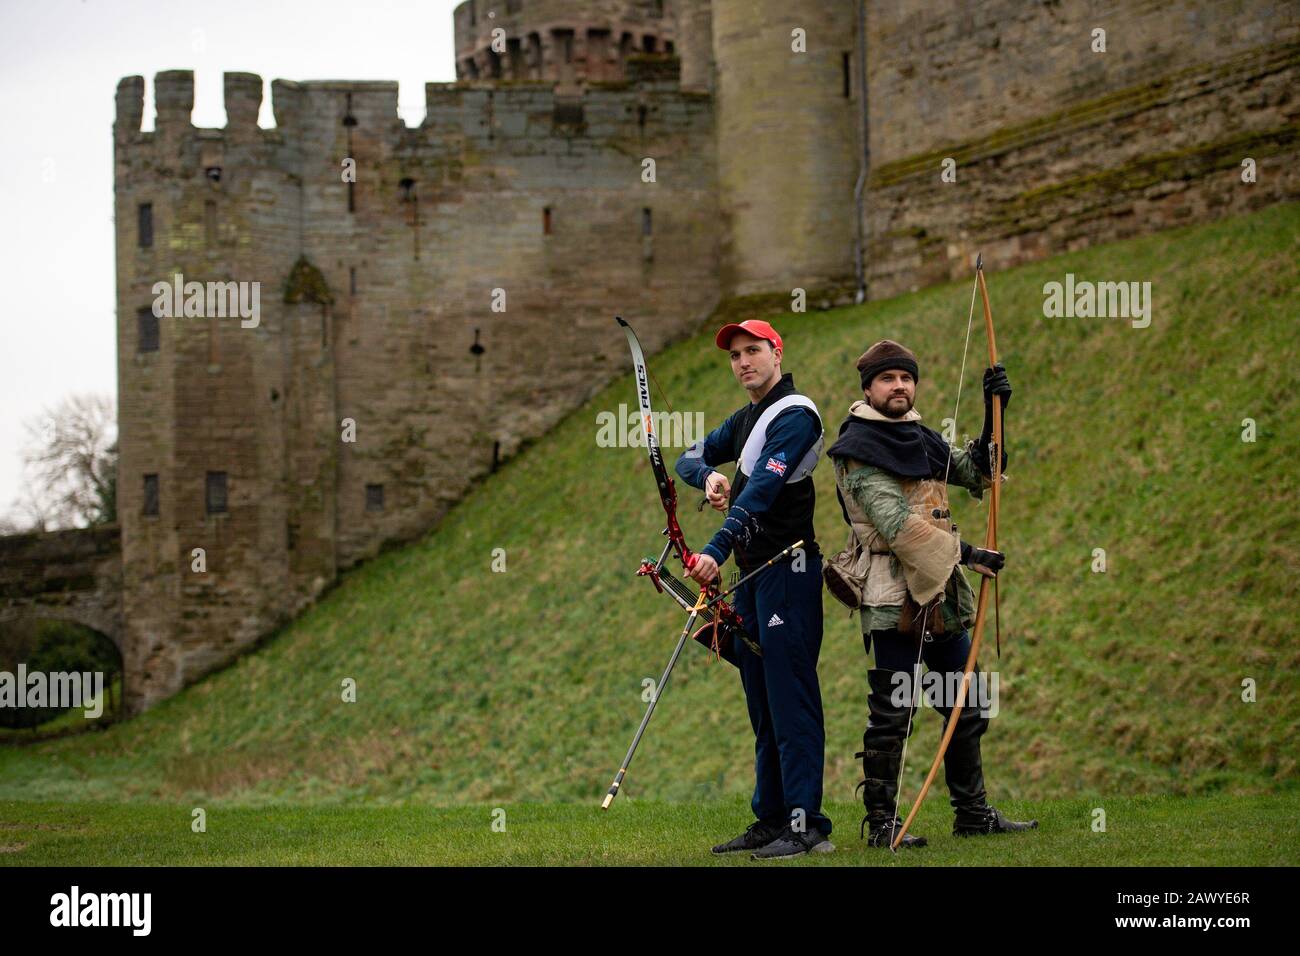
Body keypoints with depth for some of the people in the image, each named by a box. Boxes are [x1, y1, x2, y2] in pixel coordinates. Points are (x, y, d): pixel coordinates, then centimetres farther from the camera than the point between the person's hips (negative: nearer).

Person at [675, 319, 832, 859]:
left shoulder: (794, 415, -12)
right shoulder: (746, 419, 18)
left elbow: (763, 487, -24)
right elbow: (690, 458, 20)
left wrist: (717, 551, -33)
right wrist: (708, 476, -5)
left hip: (787, 568, -10)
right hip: (752, 572, 10)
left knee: (790, 697, -14)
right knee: (762, 703, 10)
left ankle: (807, 825, -16)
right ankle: (771, 820, 14)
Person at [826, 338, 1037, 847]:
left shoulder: (921, 438, 16)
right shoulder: (857, 449, -10)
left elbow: (976, 473, 16)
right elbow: (895, 522, -19)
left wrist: (993, 415, 4)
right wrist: (962, 553, -20)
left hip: (943, 595, 8)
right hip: (895, 598, -8)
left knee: (966, 708, 12)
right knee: (892, 712, -7)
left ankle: (972, 812, 22)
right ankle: (881, 822, -1)